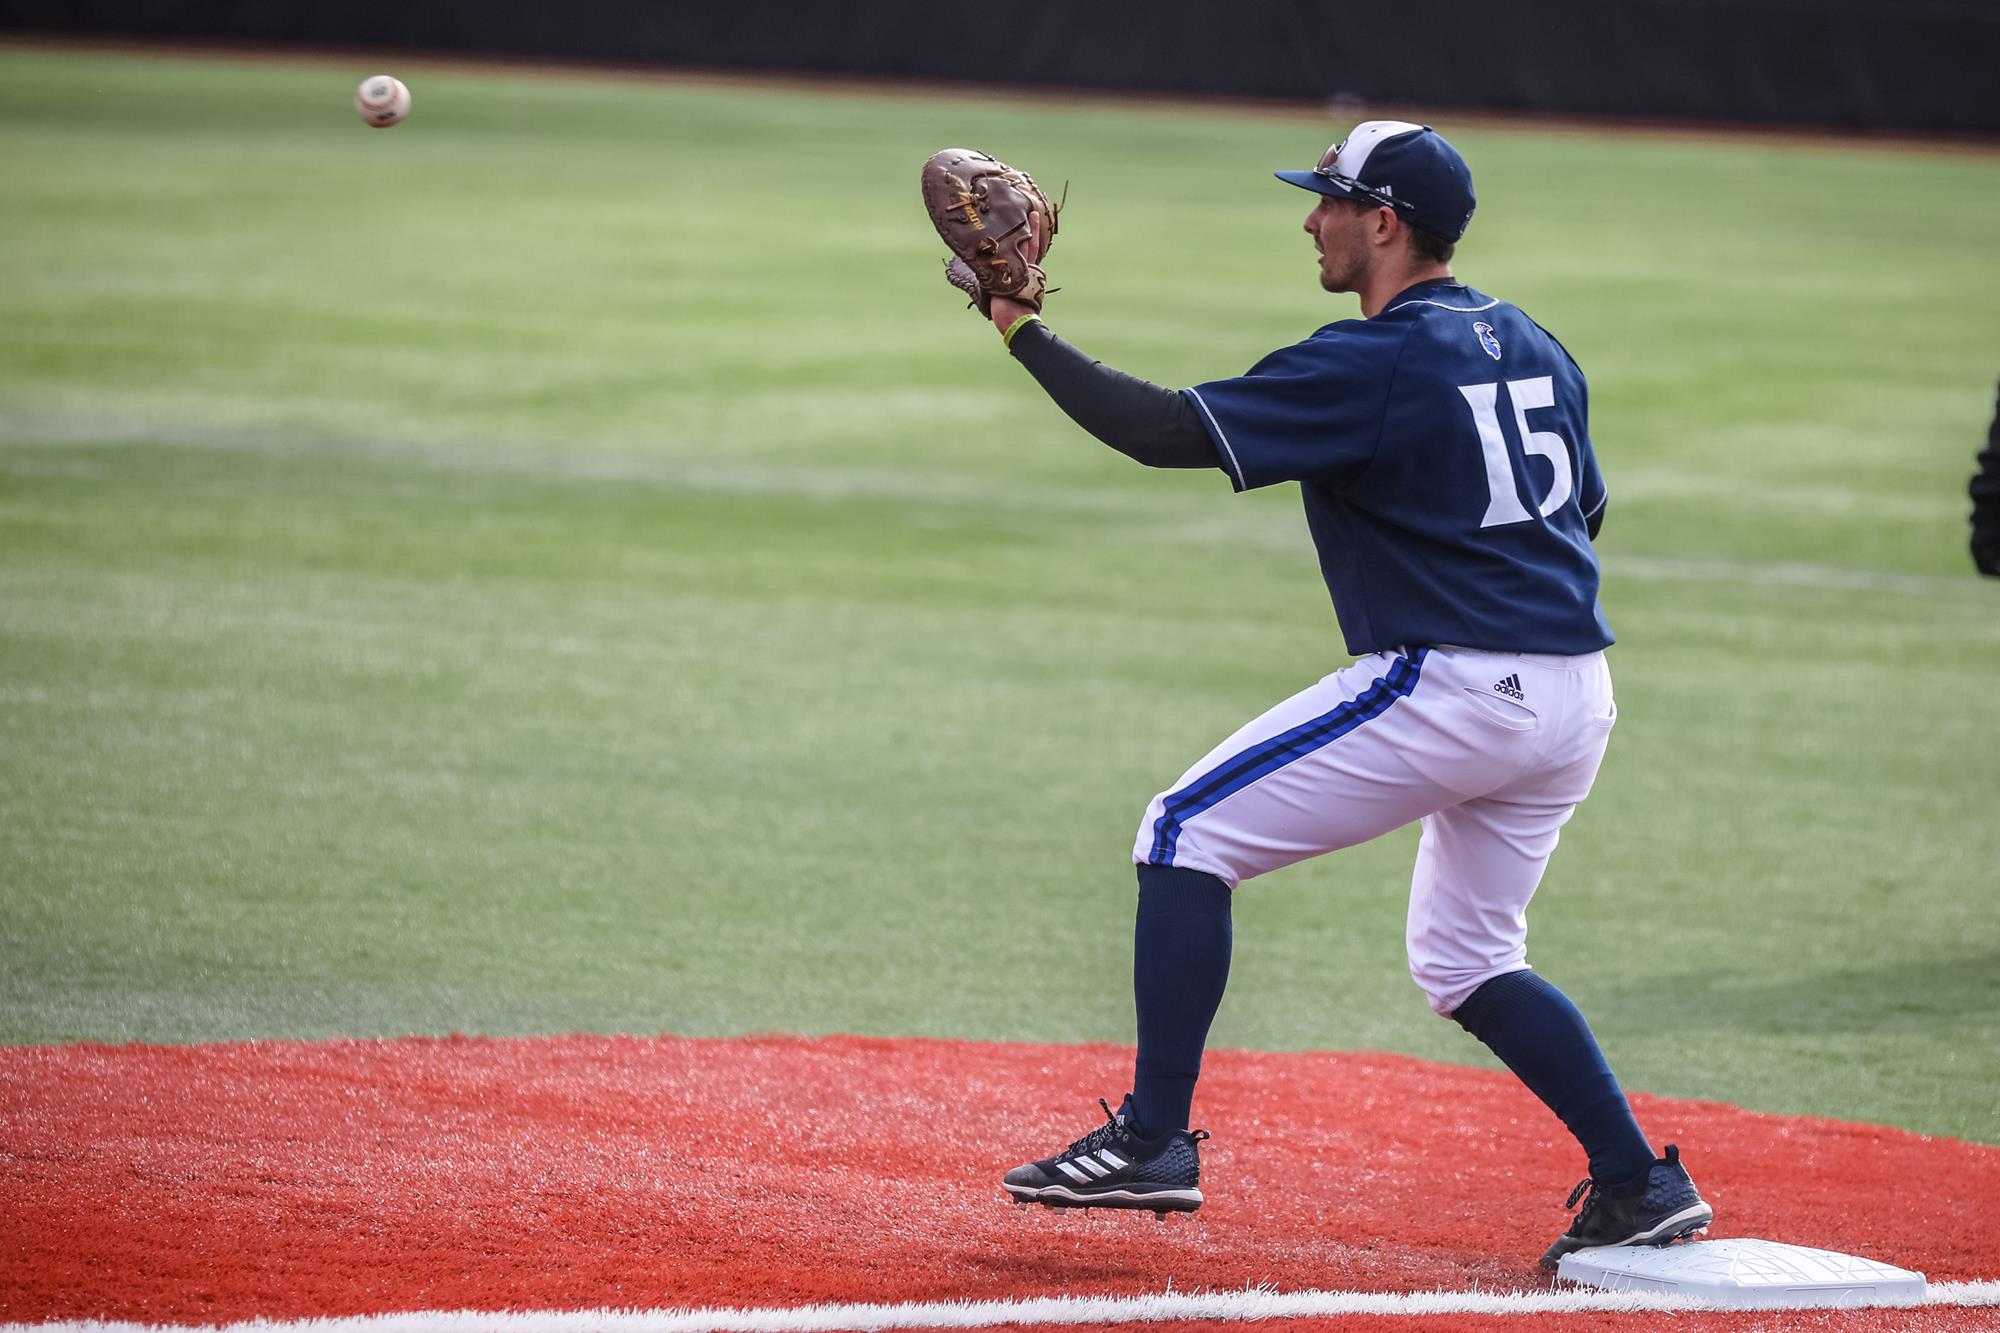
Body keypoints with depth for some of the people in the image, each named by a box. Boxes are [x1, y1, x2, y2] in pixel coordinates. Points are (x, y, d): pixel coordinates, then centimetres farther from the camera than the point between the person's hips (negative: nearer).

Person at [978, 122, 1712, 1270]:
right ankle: (1641, 1186, 15)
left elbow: (1167, 430, -16)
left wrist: (1025, 330, -7)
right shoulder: (1533, 347, 14)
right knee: (1467, 959, 24)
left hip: (1449, 686, -9)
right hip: (1578, 696, 9)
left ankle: (1154, 1142, -5)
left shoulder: (1373, 365, -11)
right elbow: (1584, 512, 22)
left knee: (1187, 835, 0)